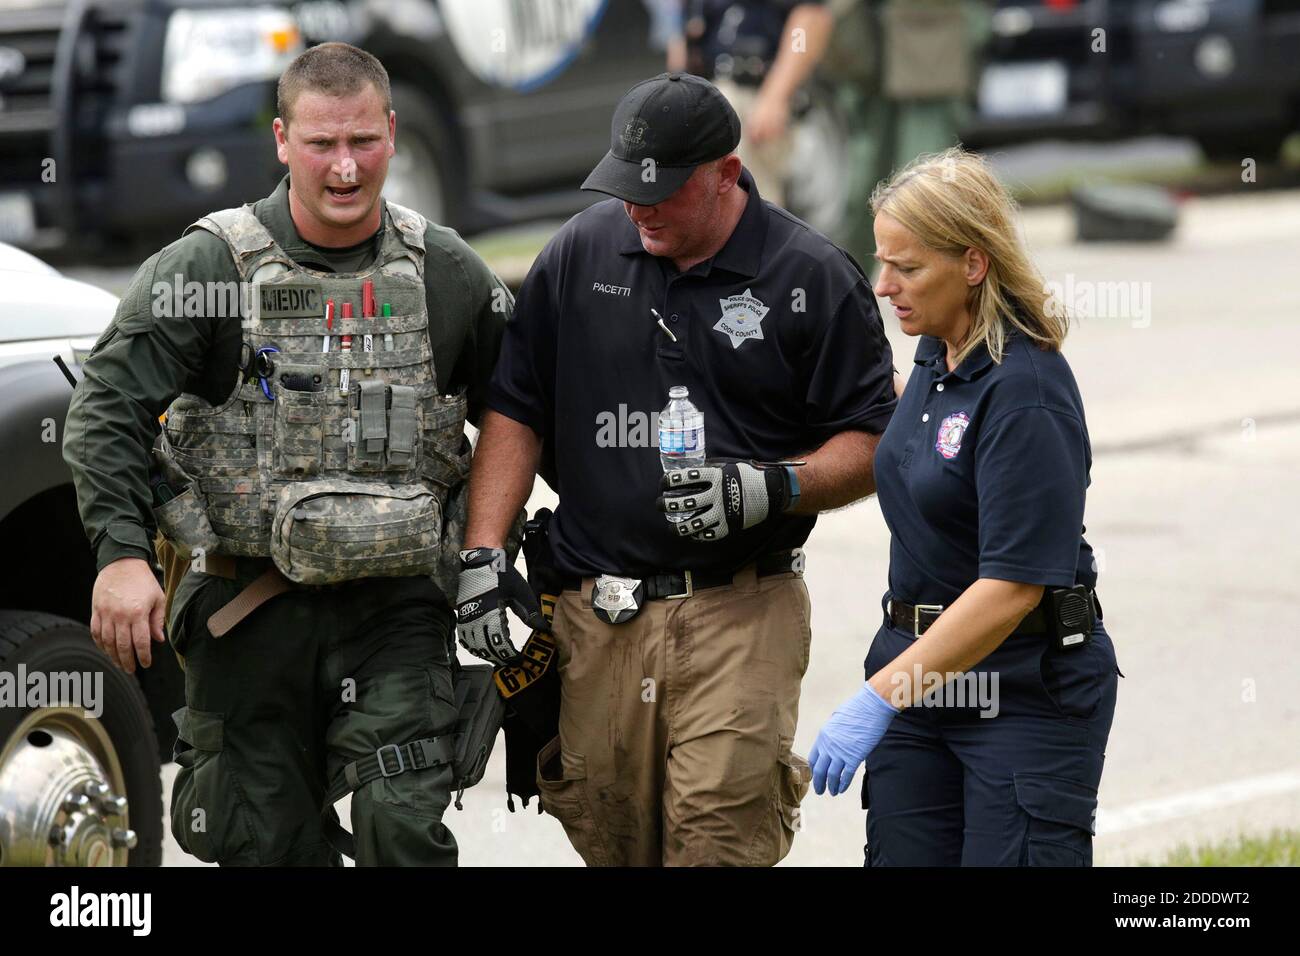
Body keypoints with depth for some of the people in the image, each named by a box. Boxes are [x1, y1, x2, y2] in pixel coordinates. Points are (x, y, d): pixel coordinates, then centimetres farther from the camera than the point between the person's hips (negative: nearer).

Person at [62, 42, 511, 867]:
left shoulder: (451, 278, 4)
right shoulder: (206, 268, -4)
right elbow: (108, 412, -7)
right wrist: (122, 554, -19)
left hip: (397, 610, 1)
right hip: (249, 608, 0)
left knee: (407, 831, -13)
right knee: (267, 842, 4)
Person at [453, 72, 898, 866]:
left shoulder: (813, 279, -1)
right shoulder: (582, 253, 7)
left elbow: (872, 446, 1)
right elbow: (515, 412, 11)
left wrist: (771, 488, -16)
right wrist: (481, 555, 1)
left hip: (740, 618, -3)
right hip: (597, 614, 3)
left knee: (721, 837, -15)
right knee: (609, 835, 3)